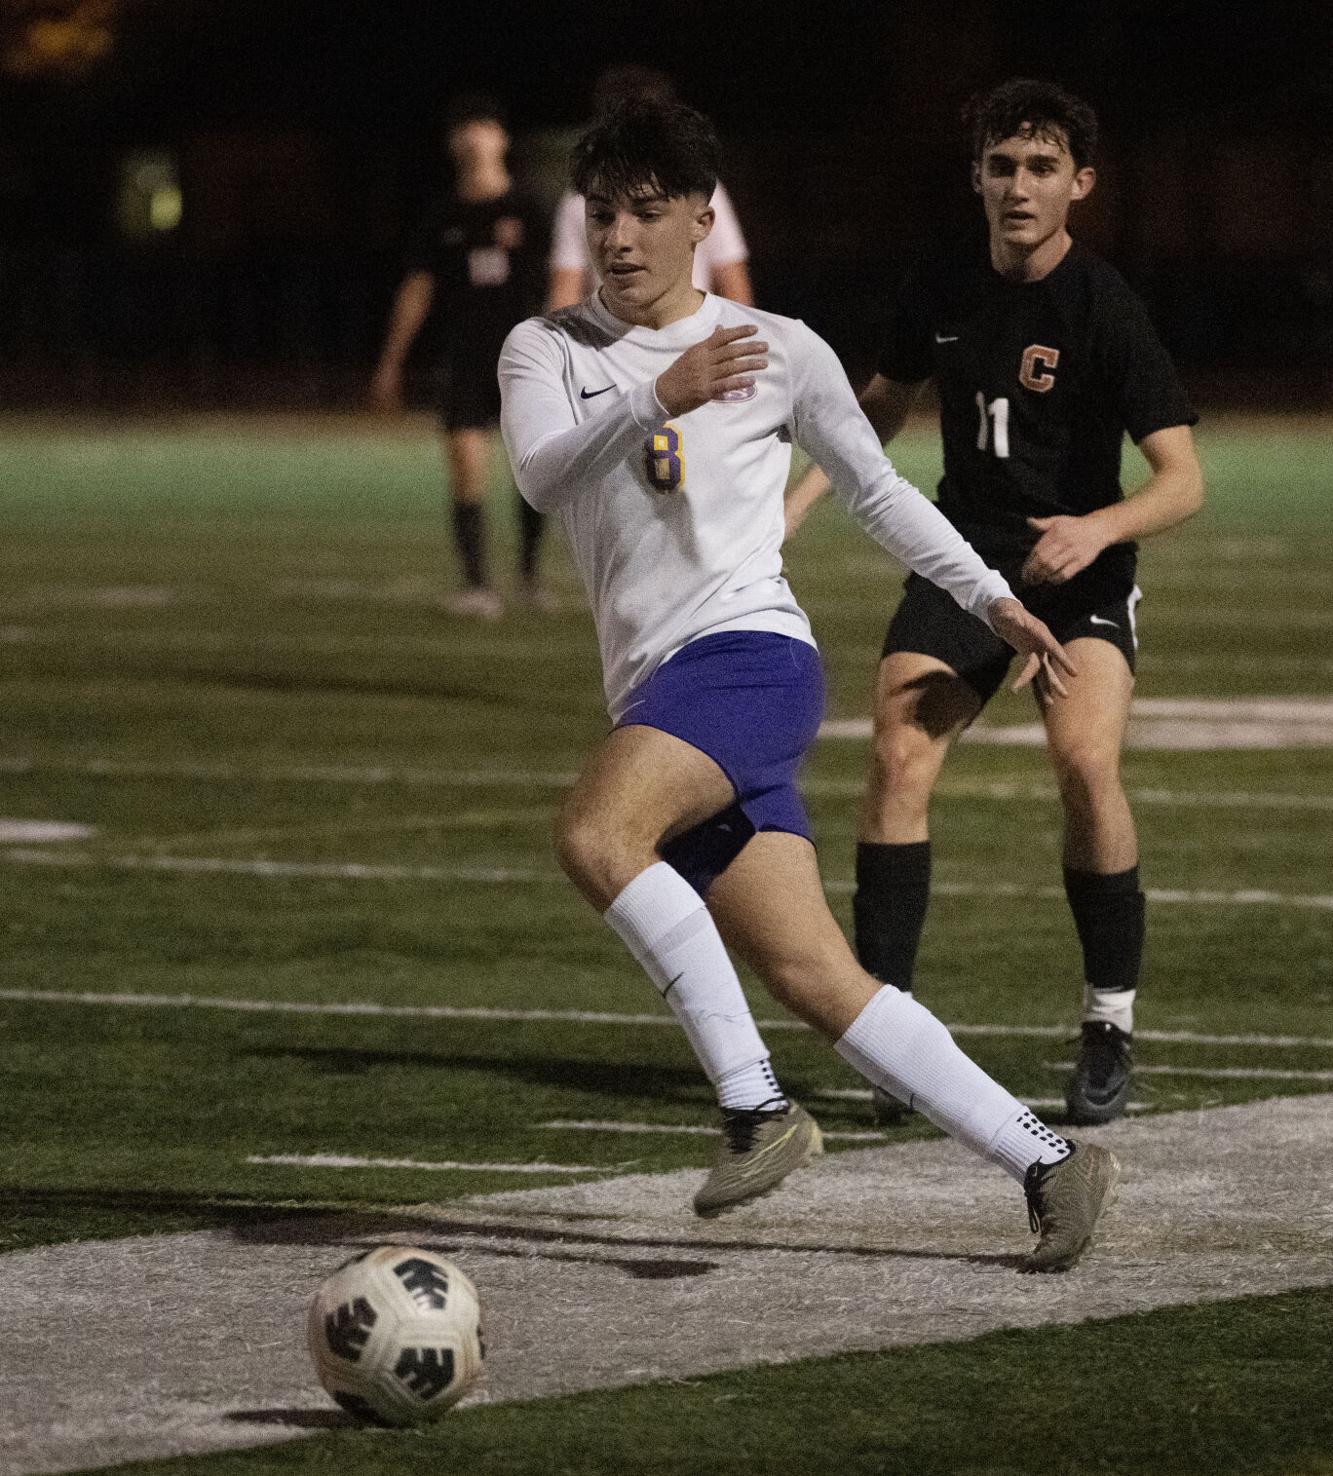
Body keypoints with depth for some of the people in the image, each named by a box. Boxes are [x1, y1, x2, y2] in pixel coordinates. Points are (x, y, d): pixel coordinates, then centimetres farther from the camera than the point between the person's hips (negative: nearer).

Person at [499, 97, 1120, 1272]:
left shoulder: (779, 351, 7)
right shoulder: (548, 350, 12)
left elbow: (876, 489, 22)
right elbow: (541, 472, -10)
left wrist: (995, 599, 23)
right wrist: (657, 399, -26)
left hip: (750, 655, -4)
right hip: (653, 694, 4)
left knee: (593, 835, -31)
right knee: (815, 978, -5)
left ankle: (756, 1105, -26)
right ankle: (1047, 1164, 0)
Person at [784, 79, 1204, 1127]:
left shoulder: (1105, 309, -14)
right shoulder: (940, 290, 2)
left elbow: (1183, 479, -18)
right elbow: (884, 404, 21)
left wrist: (1097, 529, -36)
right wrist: (800, 501, 10)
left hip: (1078, 571, -4)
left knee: (1087, 764, -26)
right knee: (899, 759, -18)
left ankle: (1111, 1027, -10)